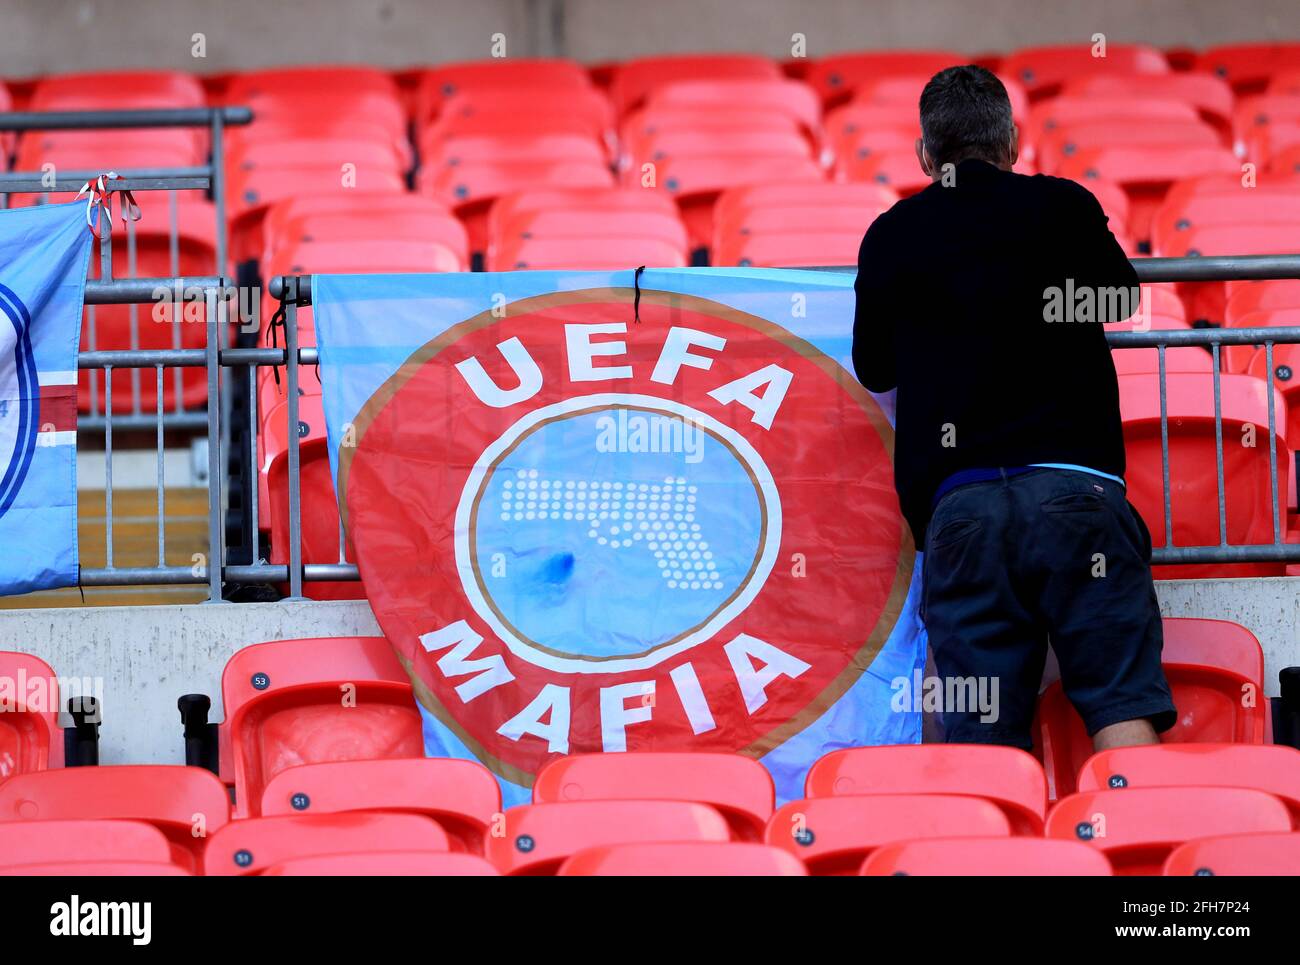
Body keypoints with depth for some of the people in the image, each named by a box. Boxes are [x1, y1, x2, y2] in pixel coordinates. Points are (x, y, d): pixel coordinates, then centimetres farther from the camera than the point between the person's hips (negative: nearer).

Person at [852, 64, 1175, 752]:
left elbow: (874, 370, 23)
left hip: (957, 504, 2)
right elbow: (1120, 297, 28)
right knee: (1124, 706, -6)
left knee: (980, 732, -1)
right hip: (1074, 483, -1)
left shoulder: (890, 238, 11)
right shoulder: (1062, 207, 8)